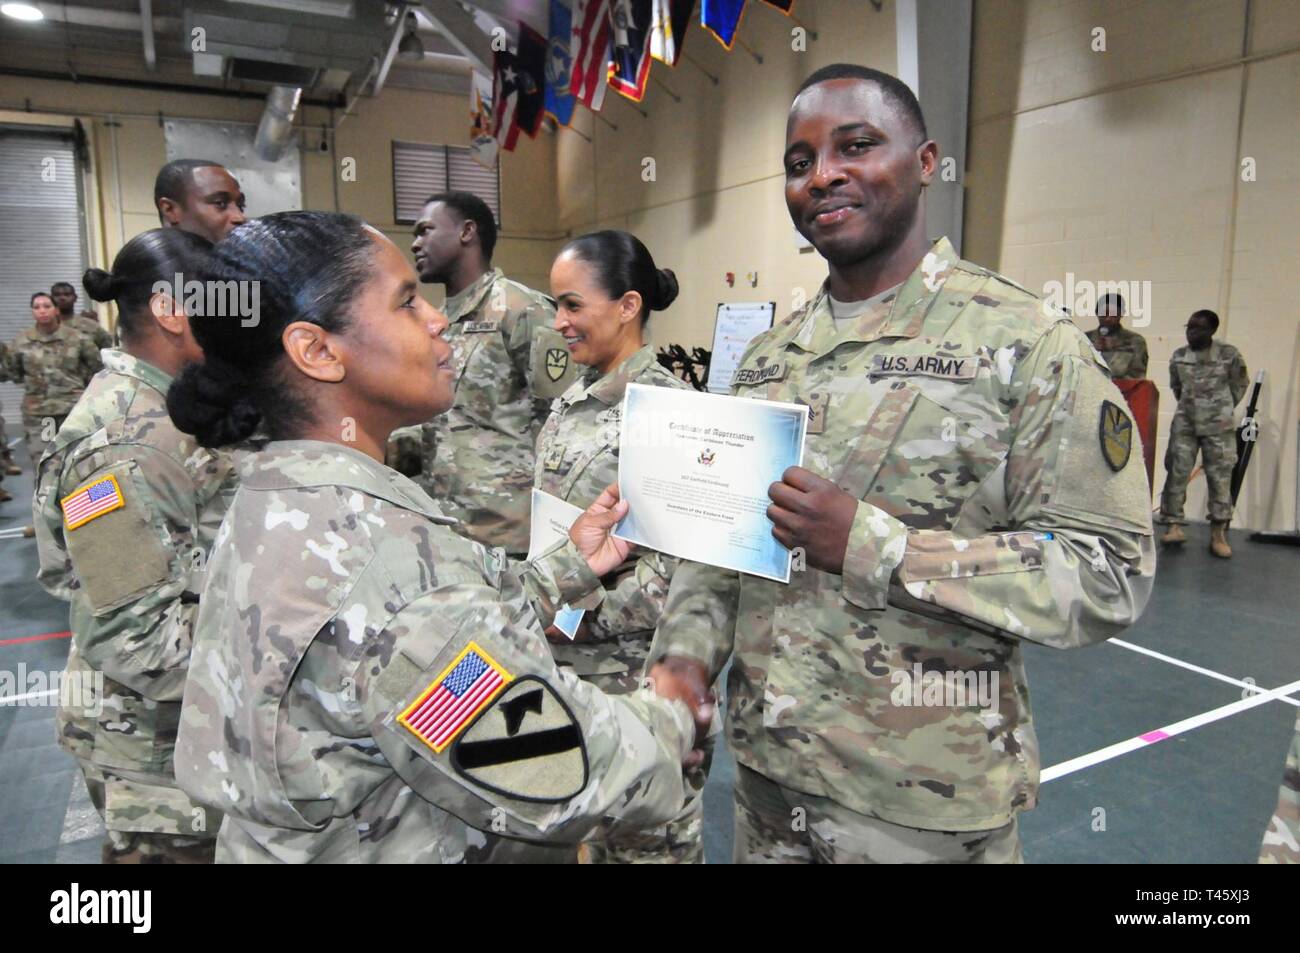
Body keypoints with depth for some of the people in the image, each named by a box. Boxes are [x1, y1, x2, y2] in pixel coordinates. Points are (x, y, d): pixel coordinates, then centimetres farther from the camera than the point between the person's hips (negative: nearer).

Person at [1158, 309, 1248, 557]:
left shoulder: (1229, 354, -3)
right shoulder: (1178, 356, 4)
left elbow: (1240, 384, 9)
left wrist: (1223, 409, 11)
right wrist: (1189, 406, 15)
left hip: (1219, 426, -2)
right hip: (1184, 424, 2)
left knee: (1220, 477, 0)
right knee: (1177, 473, -2)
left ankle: (1218, 534, 6)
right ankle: (1175, 525, 6)